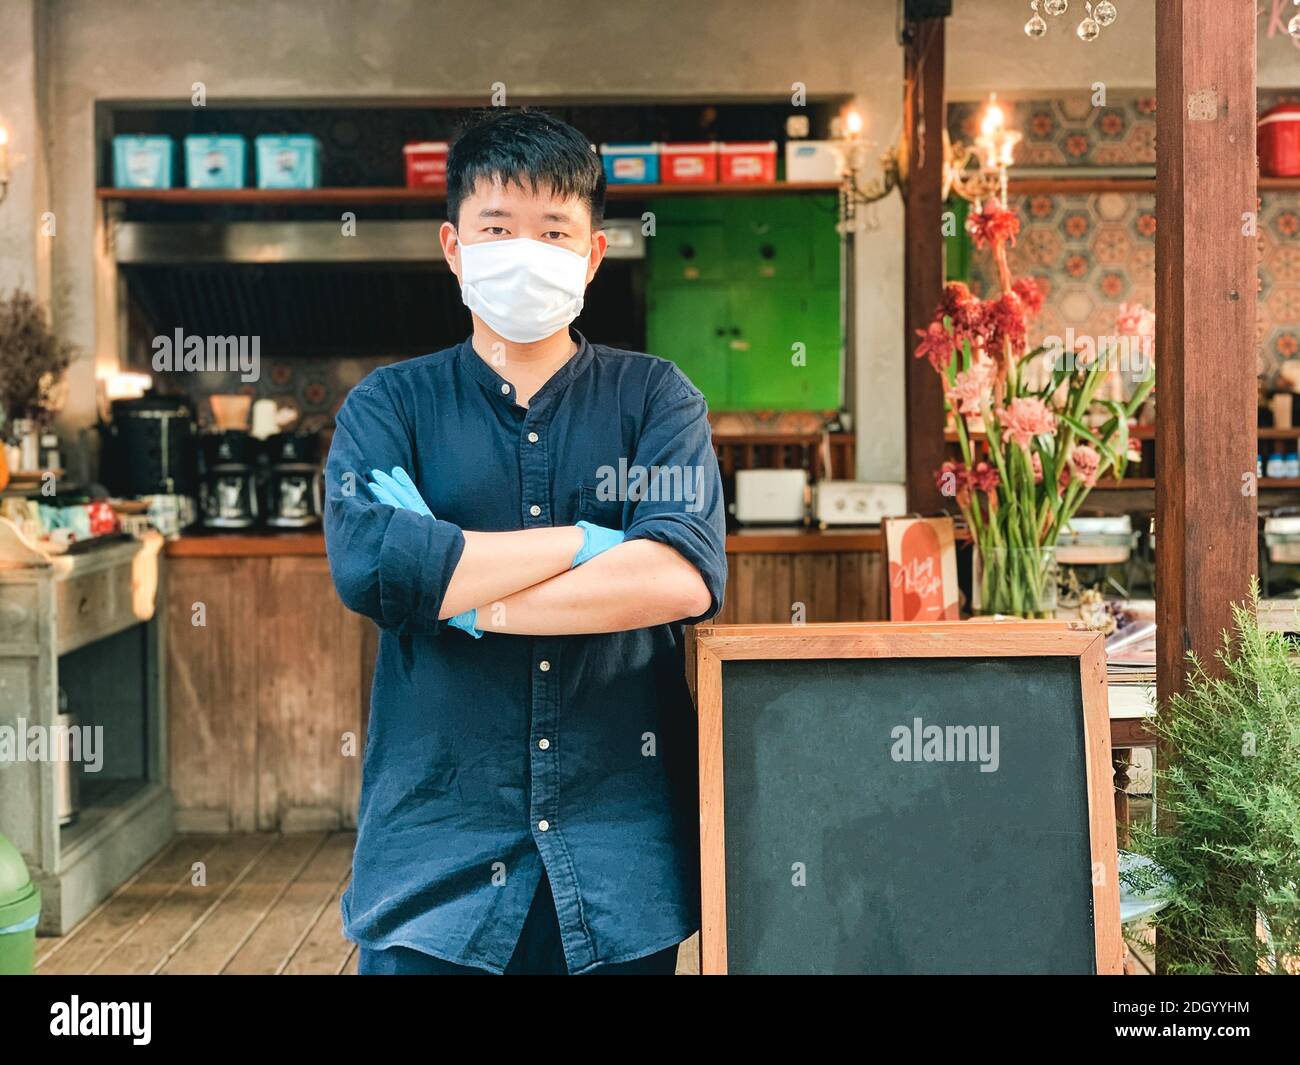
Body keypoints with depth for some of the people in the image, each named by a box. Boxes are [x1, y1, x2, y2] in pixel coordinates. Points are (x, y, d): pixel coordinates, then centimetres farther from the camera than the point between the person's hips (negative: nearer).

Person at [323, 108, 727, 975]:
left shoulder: (655, 399, 5)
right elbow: (369, 564, -16)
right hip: (434, 856, 0)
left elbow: (686, 576, -13)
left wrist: (464, 598, -13)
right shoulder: (391, 406, 4)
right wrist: (584, 541, -11)